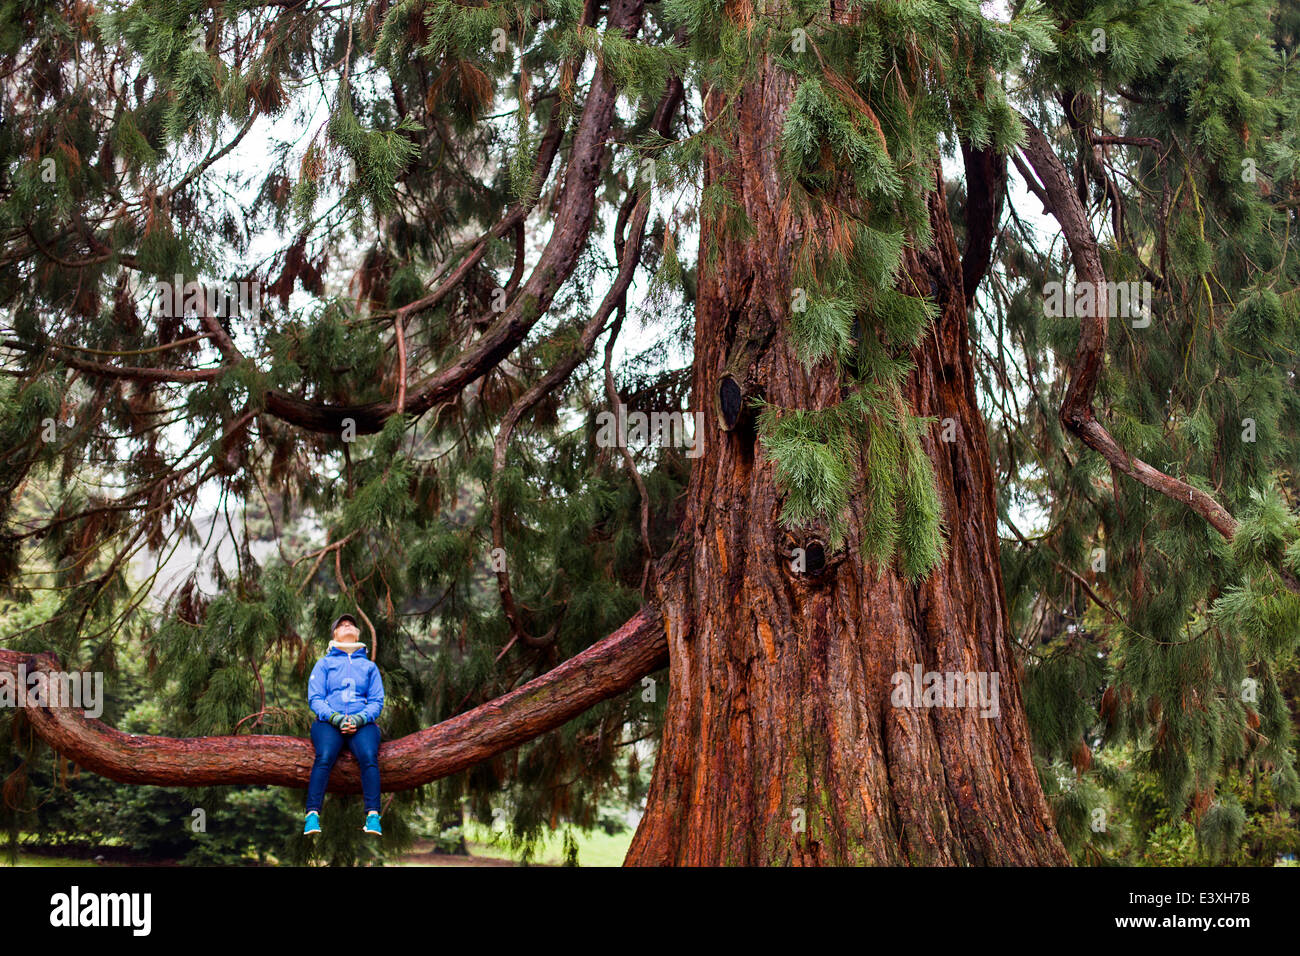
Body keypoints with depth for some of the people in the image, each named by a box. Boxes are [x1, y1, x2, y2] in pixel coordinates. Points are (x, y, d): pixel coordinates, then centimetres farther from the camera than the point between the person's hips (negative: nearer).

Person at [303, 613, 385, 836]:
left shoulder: (369, 666, 25)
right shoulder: (324, 663, 21)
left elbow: (377, 701, 13)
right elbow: (315, 698, 7)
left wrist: (360, 718, -9)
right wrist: (334, 717, -12)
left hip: (362, 723, 1)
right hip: (328, 722, -1)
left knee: (369, 756, -31)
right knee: (325, 757, -32)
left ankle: (373, 816, -40)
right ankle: (312, 815, -40)